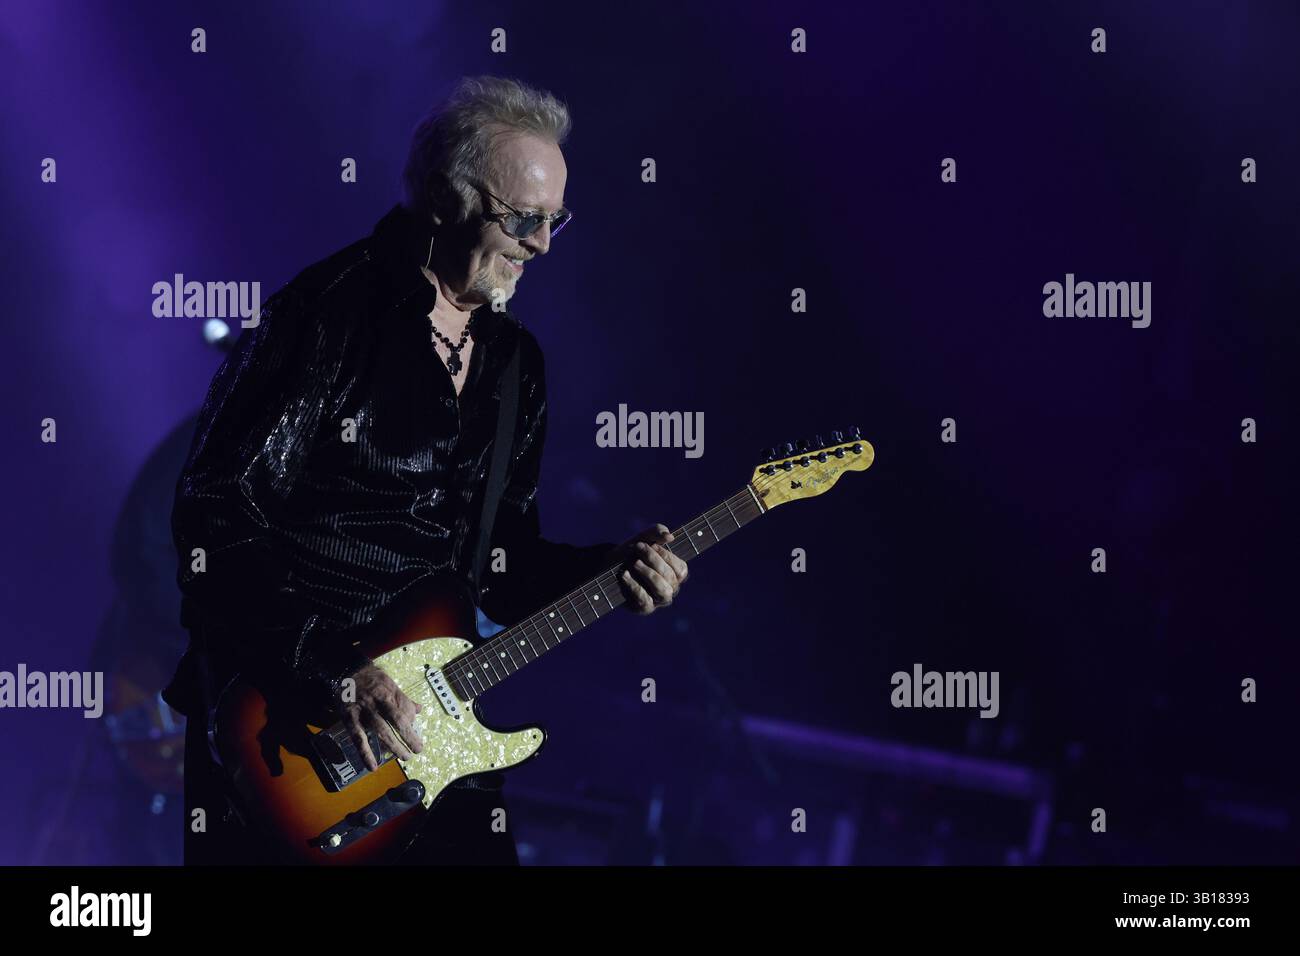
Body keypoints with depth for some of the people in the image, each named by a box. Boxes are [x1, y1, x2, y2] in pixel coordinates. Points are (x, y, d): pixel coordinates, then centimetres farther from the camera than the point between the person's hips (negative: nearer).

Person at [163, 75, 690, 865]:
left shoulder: (514, 360, 10)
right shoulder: (332, 312, -13)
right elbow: (214, 519, -18)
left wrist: (607, 571, -3)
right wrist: (332, 667, -23)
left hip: (425, 715, 7)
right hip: (278, 711, -6)